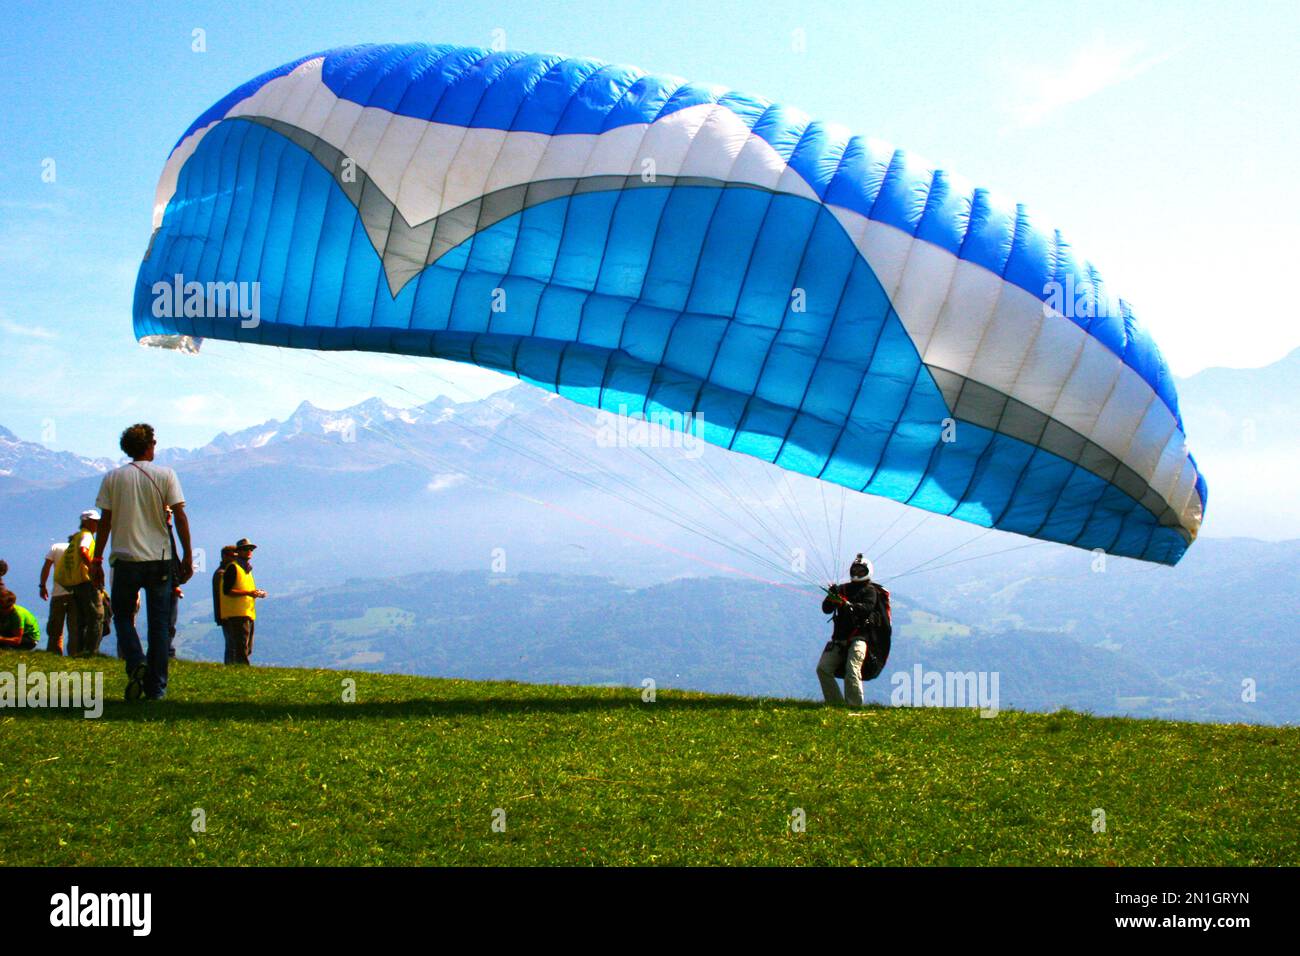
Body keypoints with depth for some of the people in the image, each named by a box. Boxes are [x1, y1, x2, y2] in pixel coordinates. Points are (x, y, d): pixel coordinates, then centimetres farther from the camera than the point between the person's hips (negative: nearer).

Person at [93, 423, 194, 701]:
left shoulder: (112, 478, 2)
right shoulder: (165, 475, -1)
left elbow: (105, 522, 2)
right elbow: (180, 516, -4)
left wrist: (97, 560, 9)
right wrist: (187, 556, 2)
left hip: (125, 559, 0)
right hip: (160, 560, 0)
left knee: (122, 615, 15)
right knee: (159, 624, 6)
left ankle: (136, 663, -11)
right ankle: (156, 686, 6)